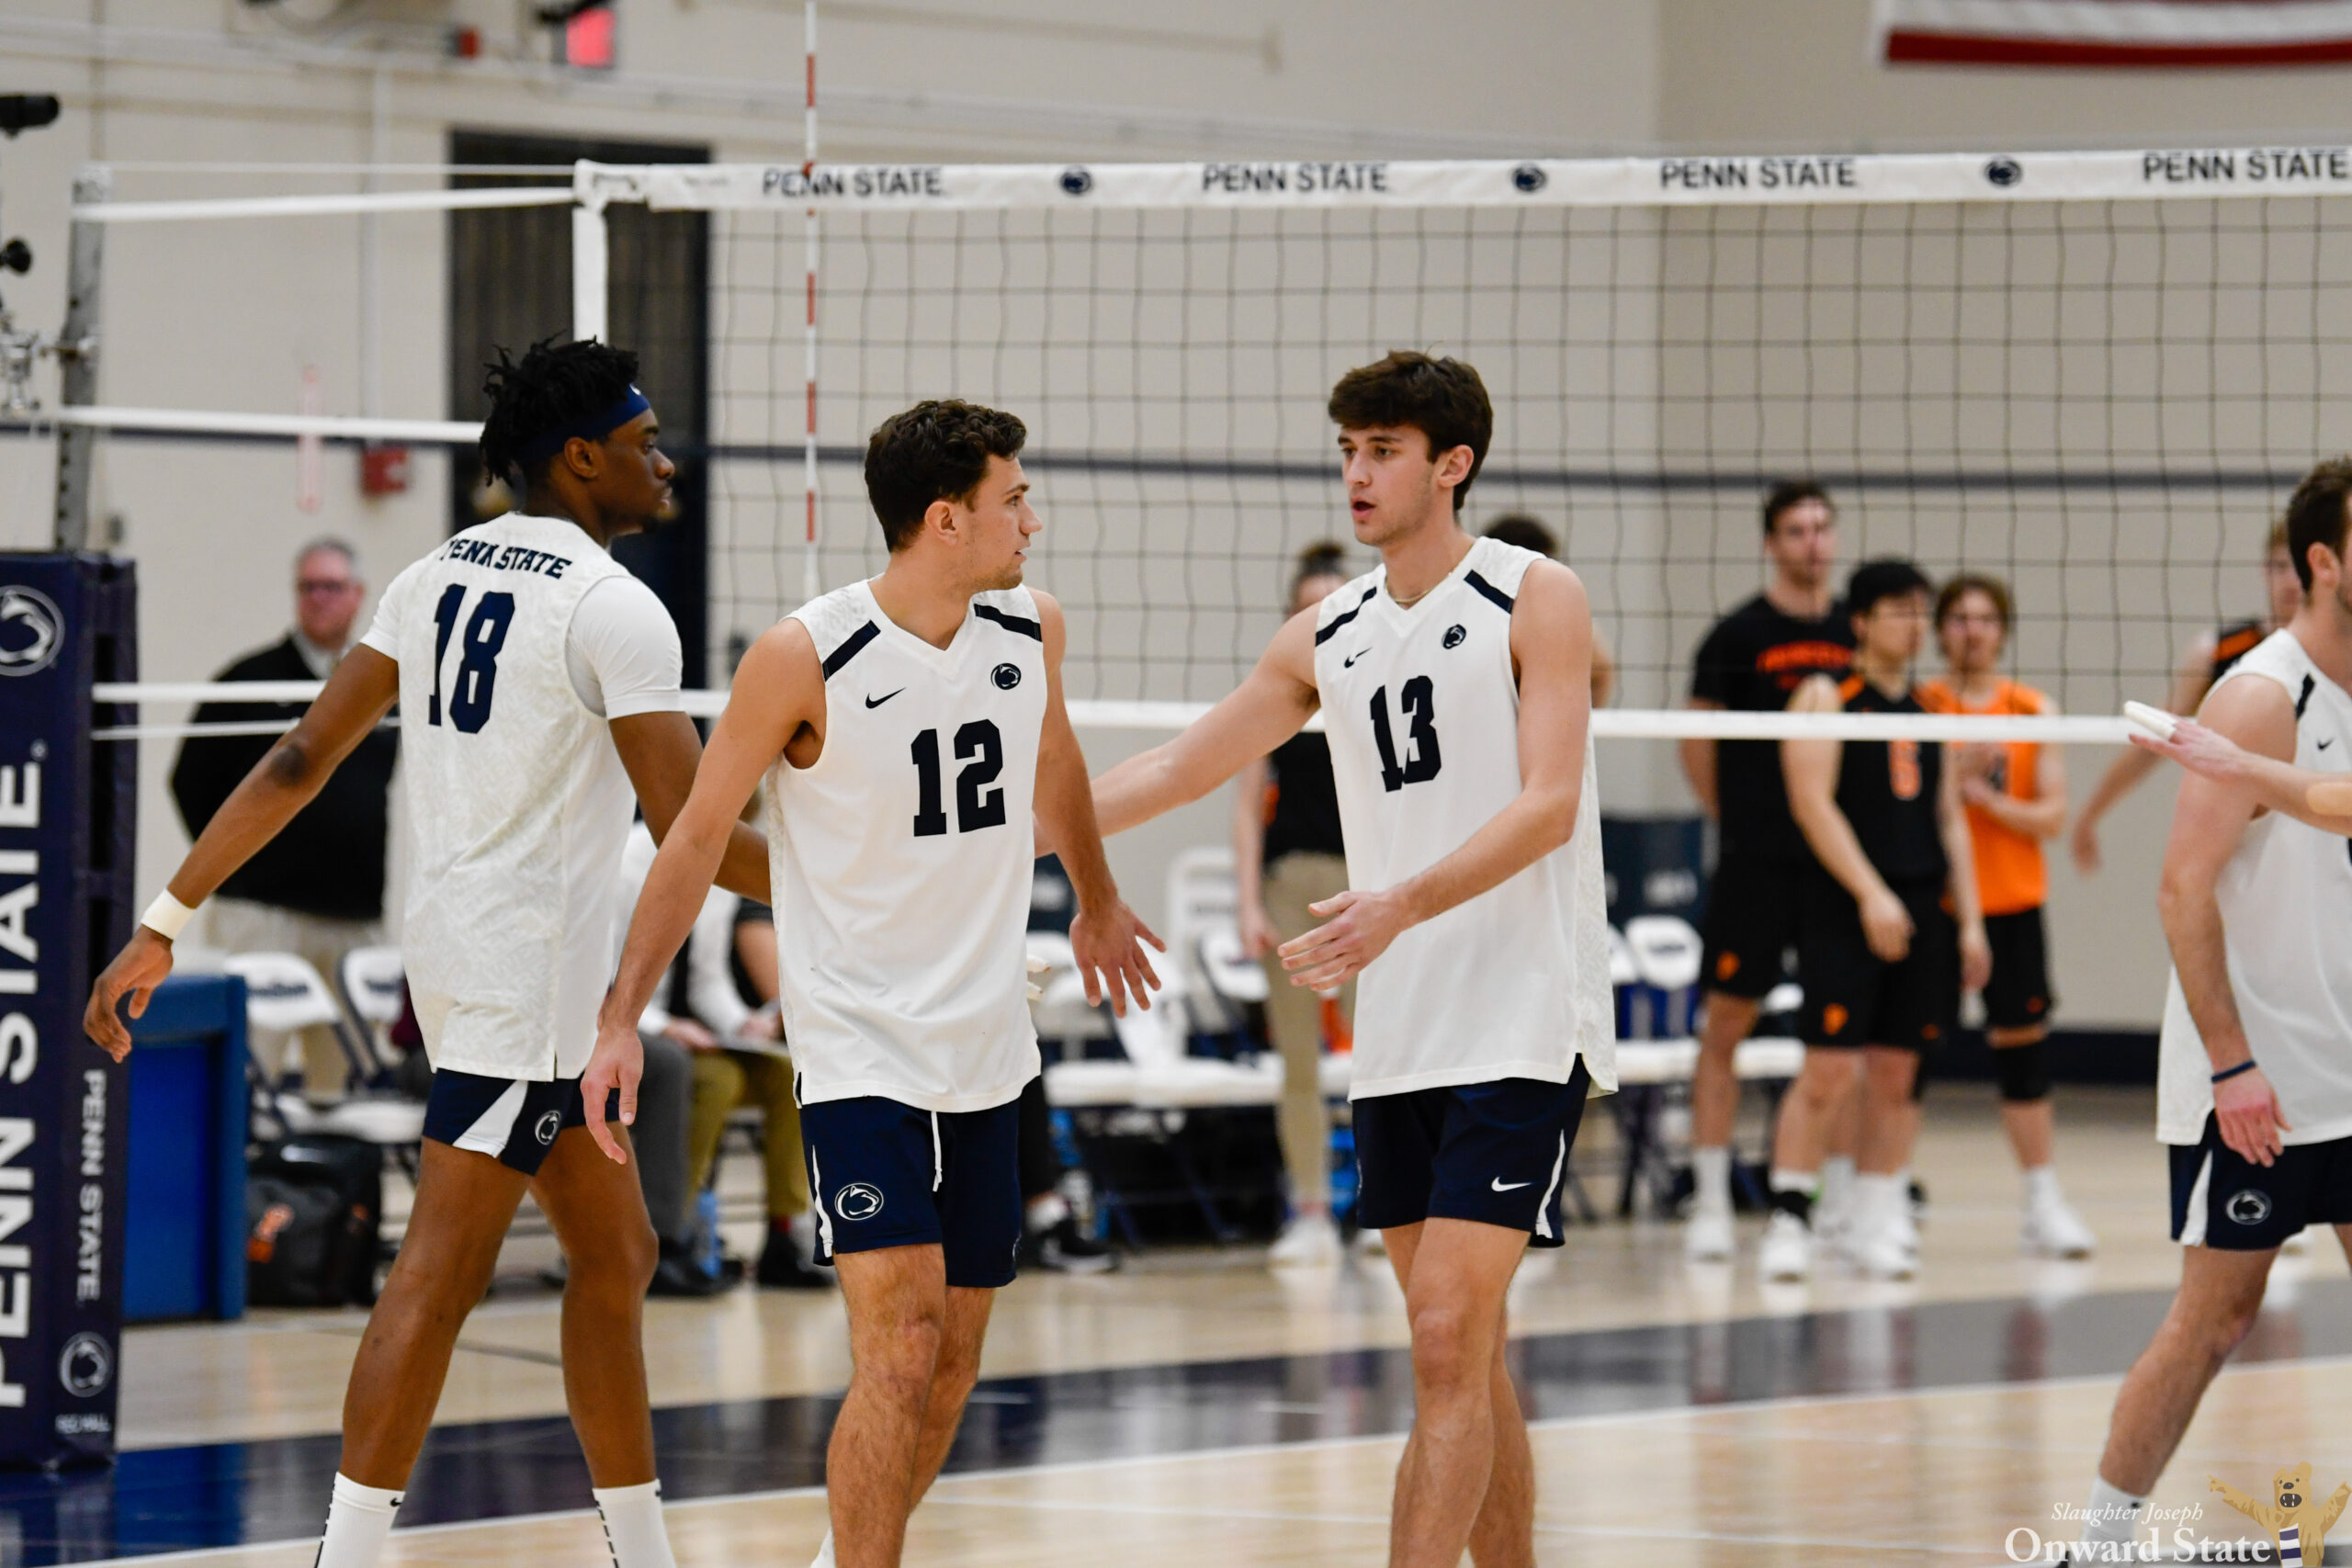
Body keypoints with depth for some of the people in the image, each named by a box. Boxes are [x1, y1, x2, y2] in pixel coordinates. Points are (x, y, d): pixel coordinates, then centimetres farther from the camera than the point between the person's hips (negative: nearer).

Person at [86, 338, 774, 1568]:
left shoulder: (438, 577, 11)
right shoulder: (613, 608, -14)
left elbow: (301, 759, 9)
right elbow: (690, 831, -16)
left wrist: (165, 921, 11)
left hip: (454, 950, 9)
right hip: (528, 975, -9)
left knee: (615, 1253, 16)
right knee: (441, 1275, -10)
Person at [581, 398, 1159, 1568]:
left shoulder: (1031, 631, 0)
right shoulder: (803, 659, -16)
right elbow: (699, 834, -7)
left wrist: (1096, 904, 37)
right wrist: (622, 1015, -10)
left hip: (986, 1050, 6)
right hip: (857, 1049, -6)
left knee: (953, 1360, 11)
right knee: (900, 1344, -18)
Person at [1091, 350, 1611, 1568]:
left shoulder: (1535, 600, -4)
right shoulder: (1326, 637, 13)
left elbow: (1548, 805, -14)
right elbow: (1177, 769, 21)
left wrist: (1405, 903, -28)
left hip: (1520, 1030, -6)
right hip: (1395, 1039, 6)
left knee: (1447, 1345, -14)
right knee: (1461, 1352, 10)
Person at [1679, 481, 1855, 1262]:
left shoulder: (1855, 635, 9)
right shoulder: (1739, 635, -4)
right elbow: (1697, 745, 1)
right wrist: (1738, 824, 3)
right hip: (1757, 865, -4)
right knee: (1726, 1026, -3)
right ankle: (1710, 1203, 1)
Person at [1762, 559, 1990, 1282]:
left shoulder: (1928, 710, 17)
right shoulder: (1826, 697, -2)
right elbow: (1812, 801, -11)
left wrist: (1968, 919, 13)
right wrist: (1871, 893, -18)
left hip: (1923, 906, 6)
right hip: (1843, 909, -6)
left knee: (1896, 1073, 6)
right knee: (1829, 1068, -11)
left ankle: (1880, 1224, 11)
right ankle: (1788, 1218, -4)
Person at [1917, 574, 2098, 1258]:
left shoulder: (2034, 712, 6)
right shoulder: (1917, 707, 0)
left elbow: (2053, 815, 2)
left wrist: (1992, 799, -14)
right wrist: (1954, 773, -19)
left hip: (2012, 905, 2)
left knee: (2023, 1042, 1)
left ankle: (2043, 1202, 6)